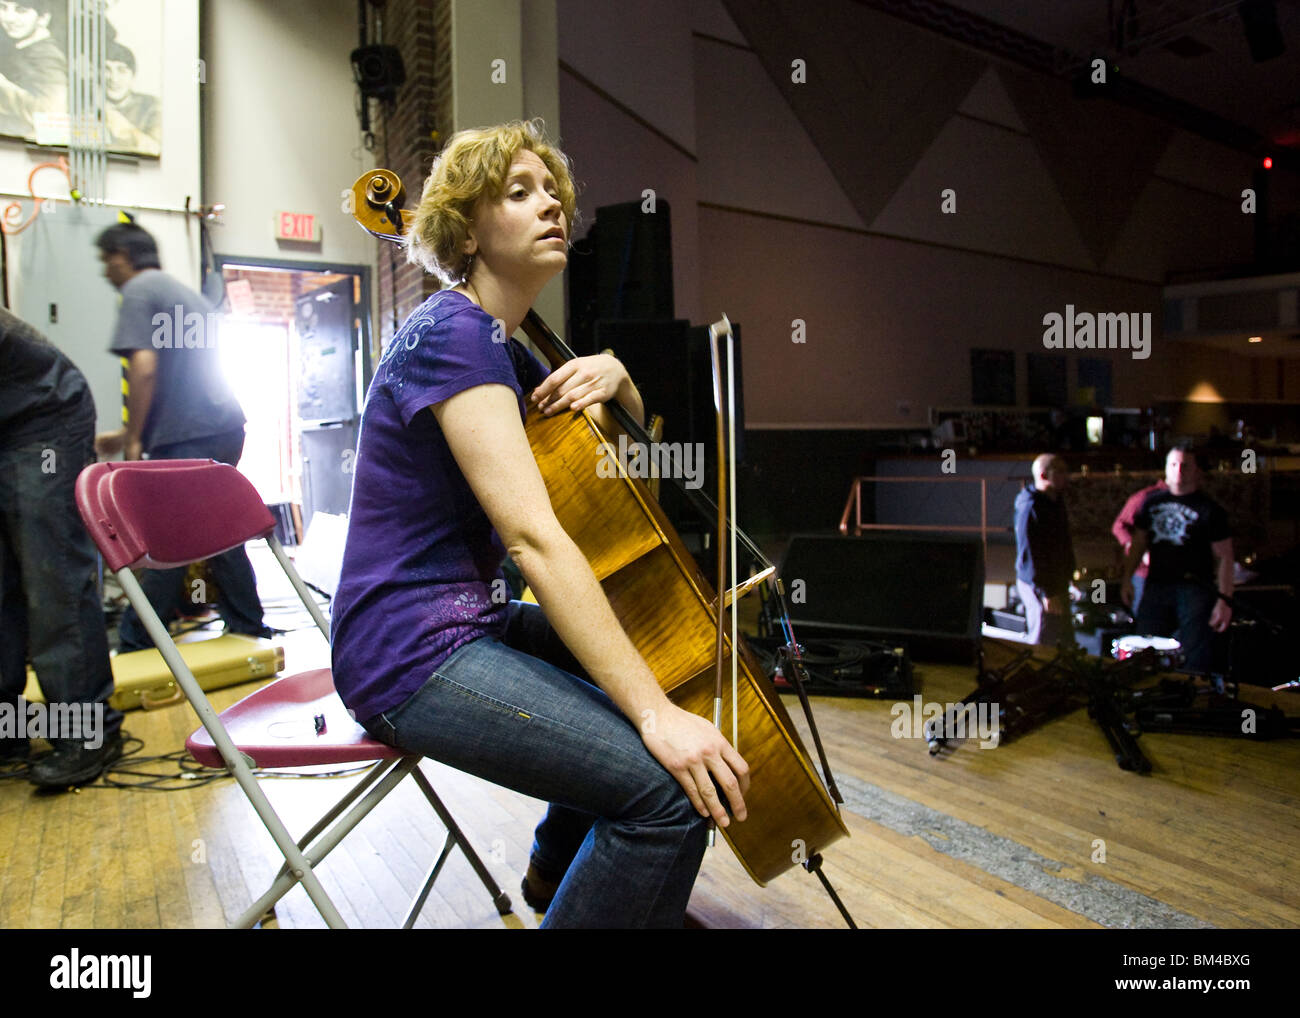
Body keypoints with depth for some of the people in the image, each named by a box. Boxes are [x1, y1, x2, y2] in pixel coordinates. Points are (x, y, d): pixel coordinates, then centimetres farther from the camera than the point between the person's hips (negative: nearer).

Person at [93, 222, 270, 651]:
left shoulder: (138, 292, -3)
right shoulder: (185, 292, 24)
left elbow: (144, 369, -16)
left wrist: (133, 439, -8)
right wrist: (130, 433, 27)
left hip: (188, 437, -9)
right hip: (227, 425, 9)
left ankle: (134, 645, 3)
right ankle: (247, 627, 22)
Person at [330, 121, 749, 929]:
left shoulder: (499, 346, 14)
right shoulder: (452, 334, -16)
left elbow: (627, 432, 23)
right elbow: (534, 536, -27)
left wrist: (612, 375, -1)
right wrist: (655, 710, -31)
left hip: (470, 619, 10)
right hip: (411, 650, -10)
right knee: (669, 786, -23)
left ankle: (557, 872, 38)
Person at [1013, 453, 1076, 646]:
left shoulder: (1055, 502, 10)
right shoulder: (1030, 507, -21)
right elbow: (1029, 553, -23)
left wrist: (1068, 577, 21)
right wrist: (1046, 593, -23)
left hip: (1057, 583, 10)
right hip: (1040, 586, -10)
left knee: (1063, 641, 17)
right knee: (1043, 645, -2)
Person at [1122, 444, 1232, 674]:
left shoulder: (1209, 509, -1)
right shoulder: (1152, 502, 11)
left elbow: (1224, 557, -4)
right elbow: (1139, 543, 18)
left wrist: (1224, 601, -11)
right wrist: (1127, 579, 11)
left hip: (1195, 588, -4)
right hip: (1157, 584, 4)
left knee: (1194, 658, -4)